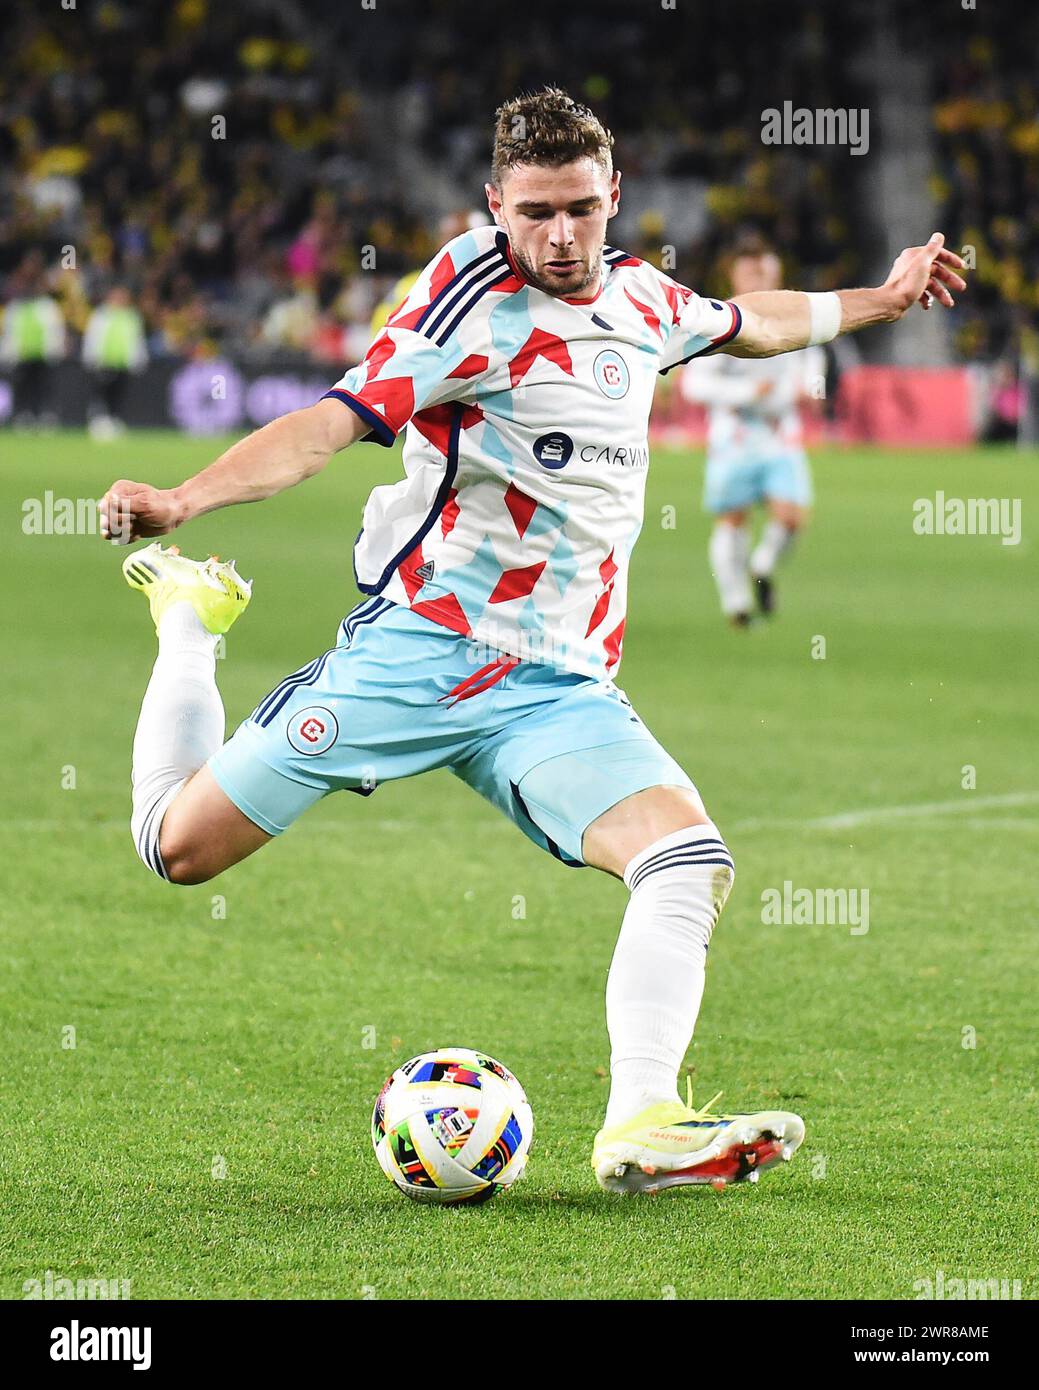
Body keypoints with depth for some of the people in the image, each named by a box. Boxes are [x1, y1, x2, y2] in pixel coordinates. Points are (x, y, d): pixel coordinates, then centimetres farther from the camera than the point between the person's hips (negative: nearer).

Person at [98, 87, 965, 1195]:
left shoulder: (641, 297, 11)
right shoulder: (477, 301, -12)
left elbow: (748, 323, 35)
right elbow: (331, 425, -21)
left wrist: (881, 297, 42)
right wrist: (182, 499, -35)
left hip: (558, 688, 5)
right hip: (419, 646, -5)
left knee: (690, 860, -20)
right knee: (179, 846, 1)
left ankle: (640, 1125, -27)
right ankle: (190, 617, 30)